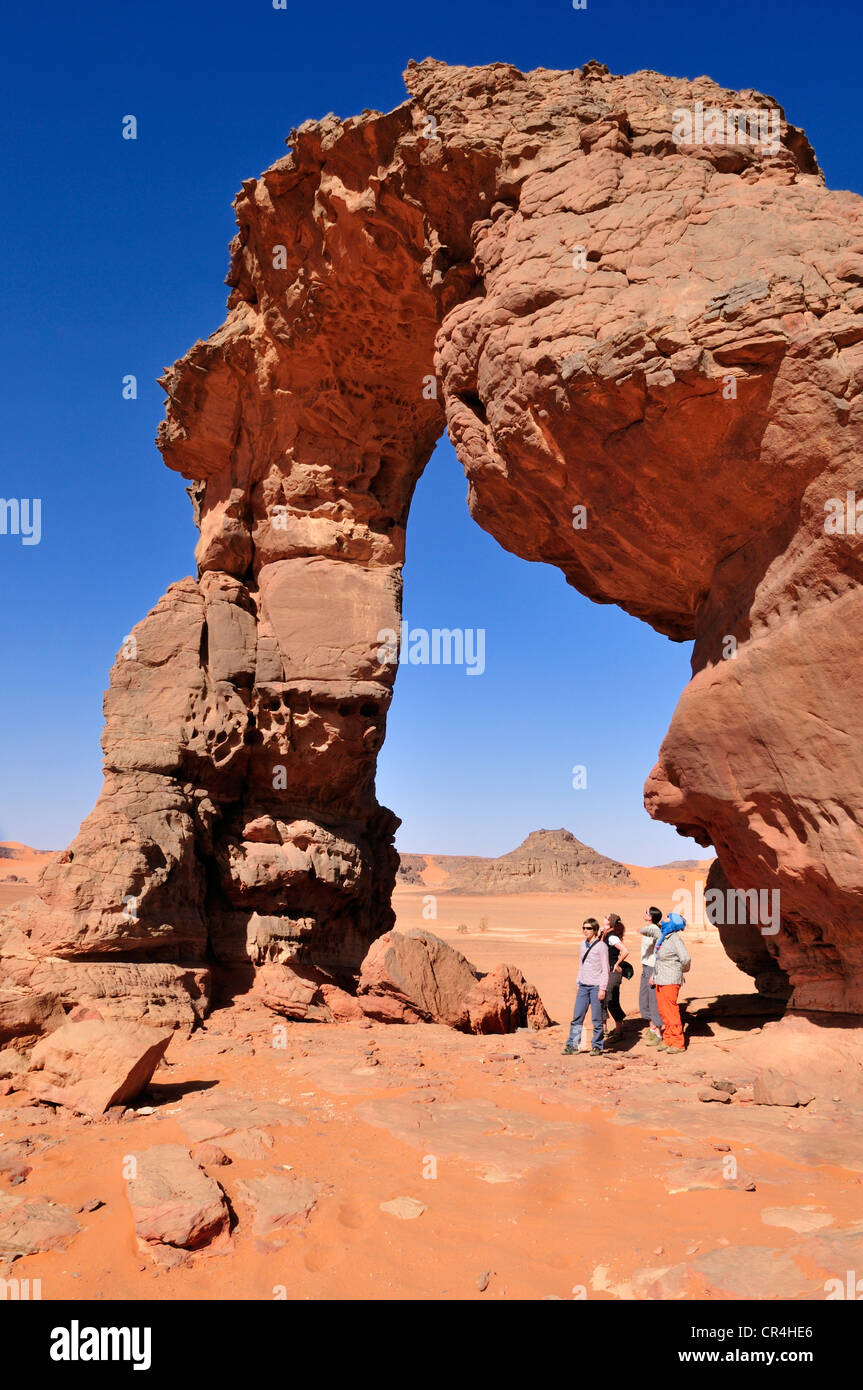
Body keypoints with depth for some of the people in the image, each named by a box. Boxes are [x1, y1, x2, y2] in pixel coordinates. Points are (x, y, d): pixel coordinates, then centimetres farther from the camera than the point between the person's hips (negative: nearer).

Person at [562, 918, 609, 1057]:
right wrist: (578, 984, 19)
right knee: (577, 1017, 2)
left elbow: (605, 969, -9)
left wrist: (602, 989, -13)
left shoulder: (601, 946, -8)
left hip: (596, 987, -6)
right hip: (583, 986, 6)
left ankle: (597, 1046, 11)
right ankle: (572, 1045, 6)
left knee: (597, 1019, 1)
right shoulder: (583, 944, 12)